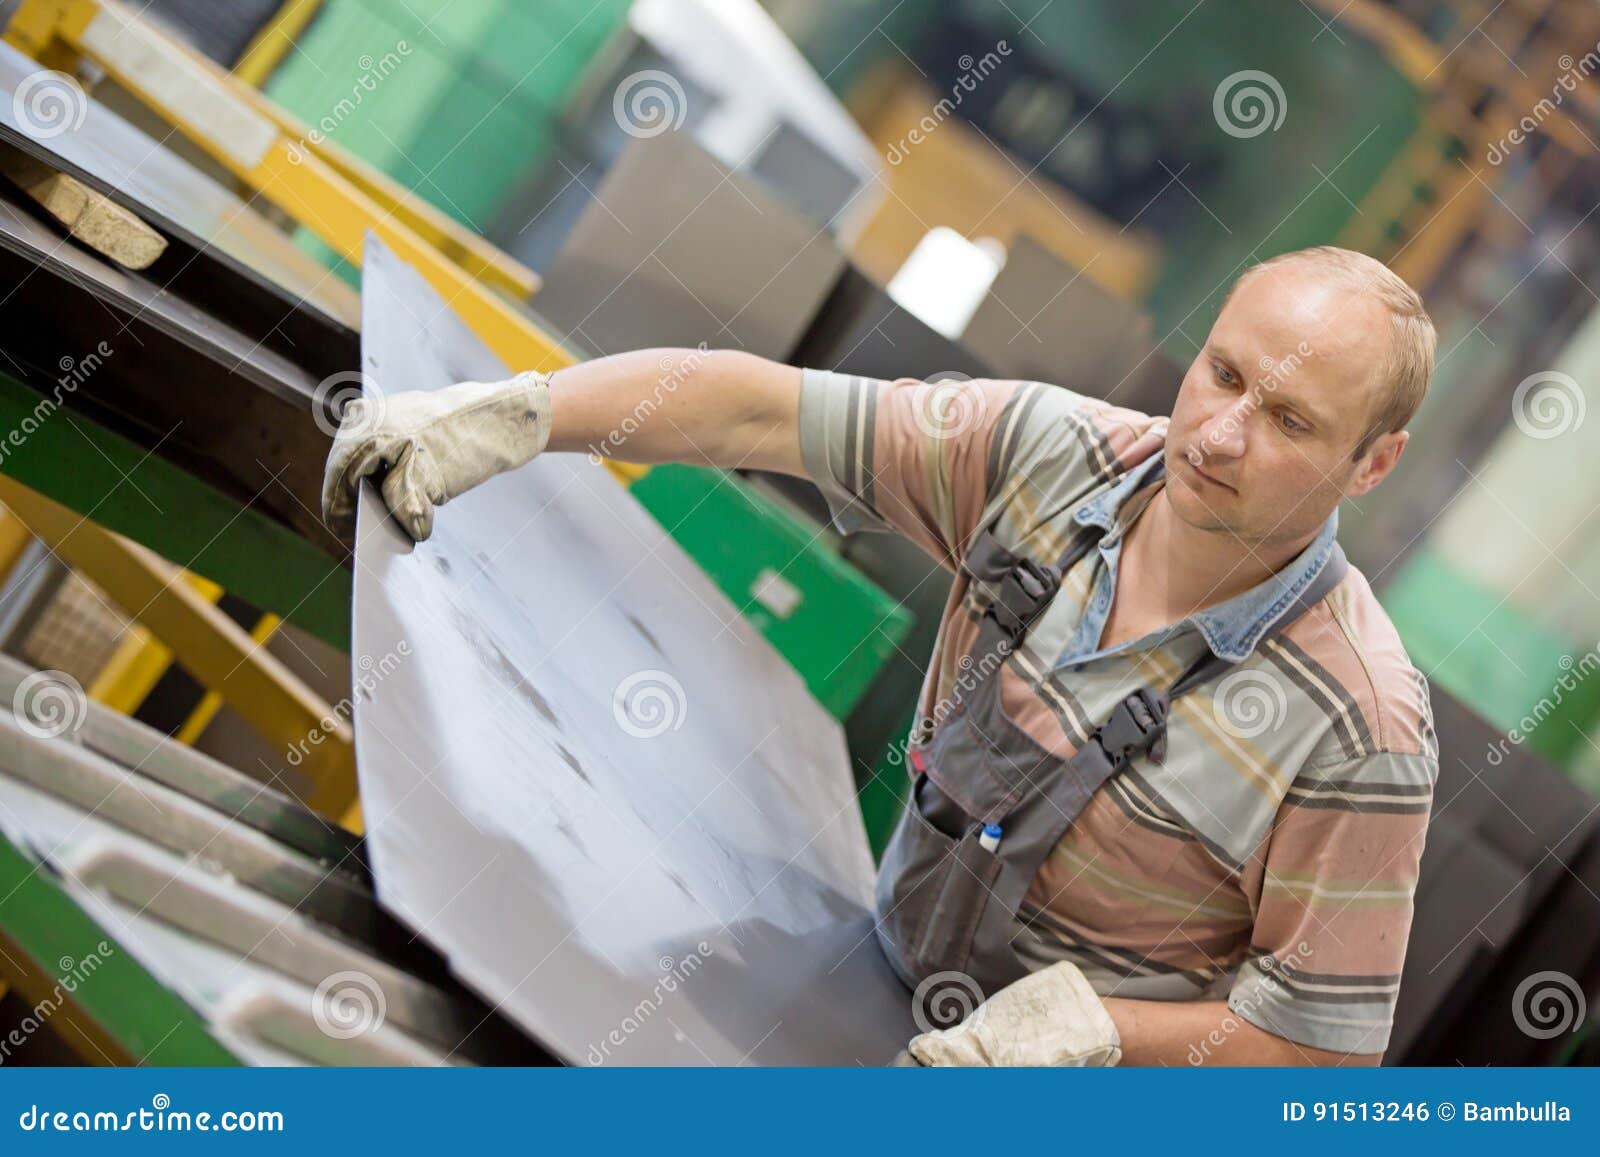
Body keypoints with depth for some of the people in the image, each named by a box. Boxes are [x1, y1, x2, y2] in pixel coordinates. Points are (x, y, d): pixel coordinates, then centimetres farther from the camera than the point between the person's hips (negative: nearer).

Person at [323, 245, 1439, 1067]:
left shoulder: (1363, 730, -24)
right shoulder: (1058, 452, -11)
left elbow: (1322, 1040, -17)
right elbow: (758, 410, -13)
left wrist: (1084, 1022, -26)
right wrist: (511, 413, -21)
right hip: (892, 974, 5)